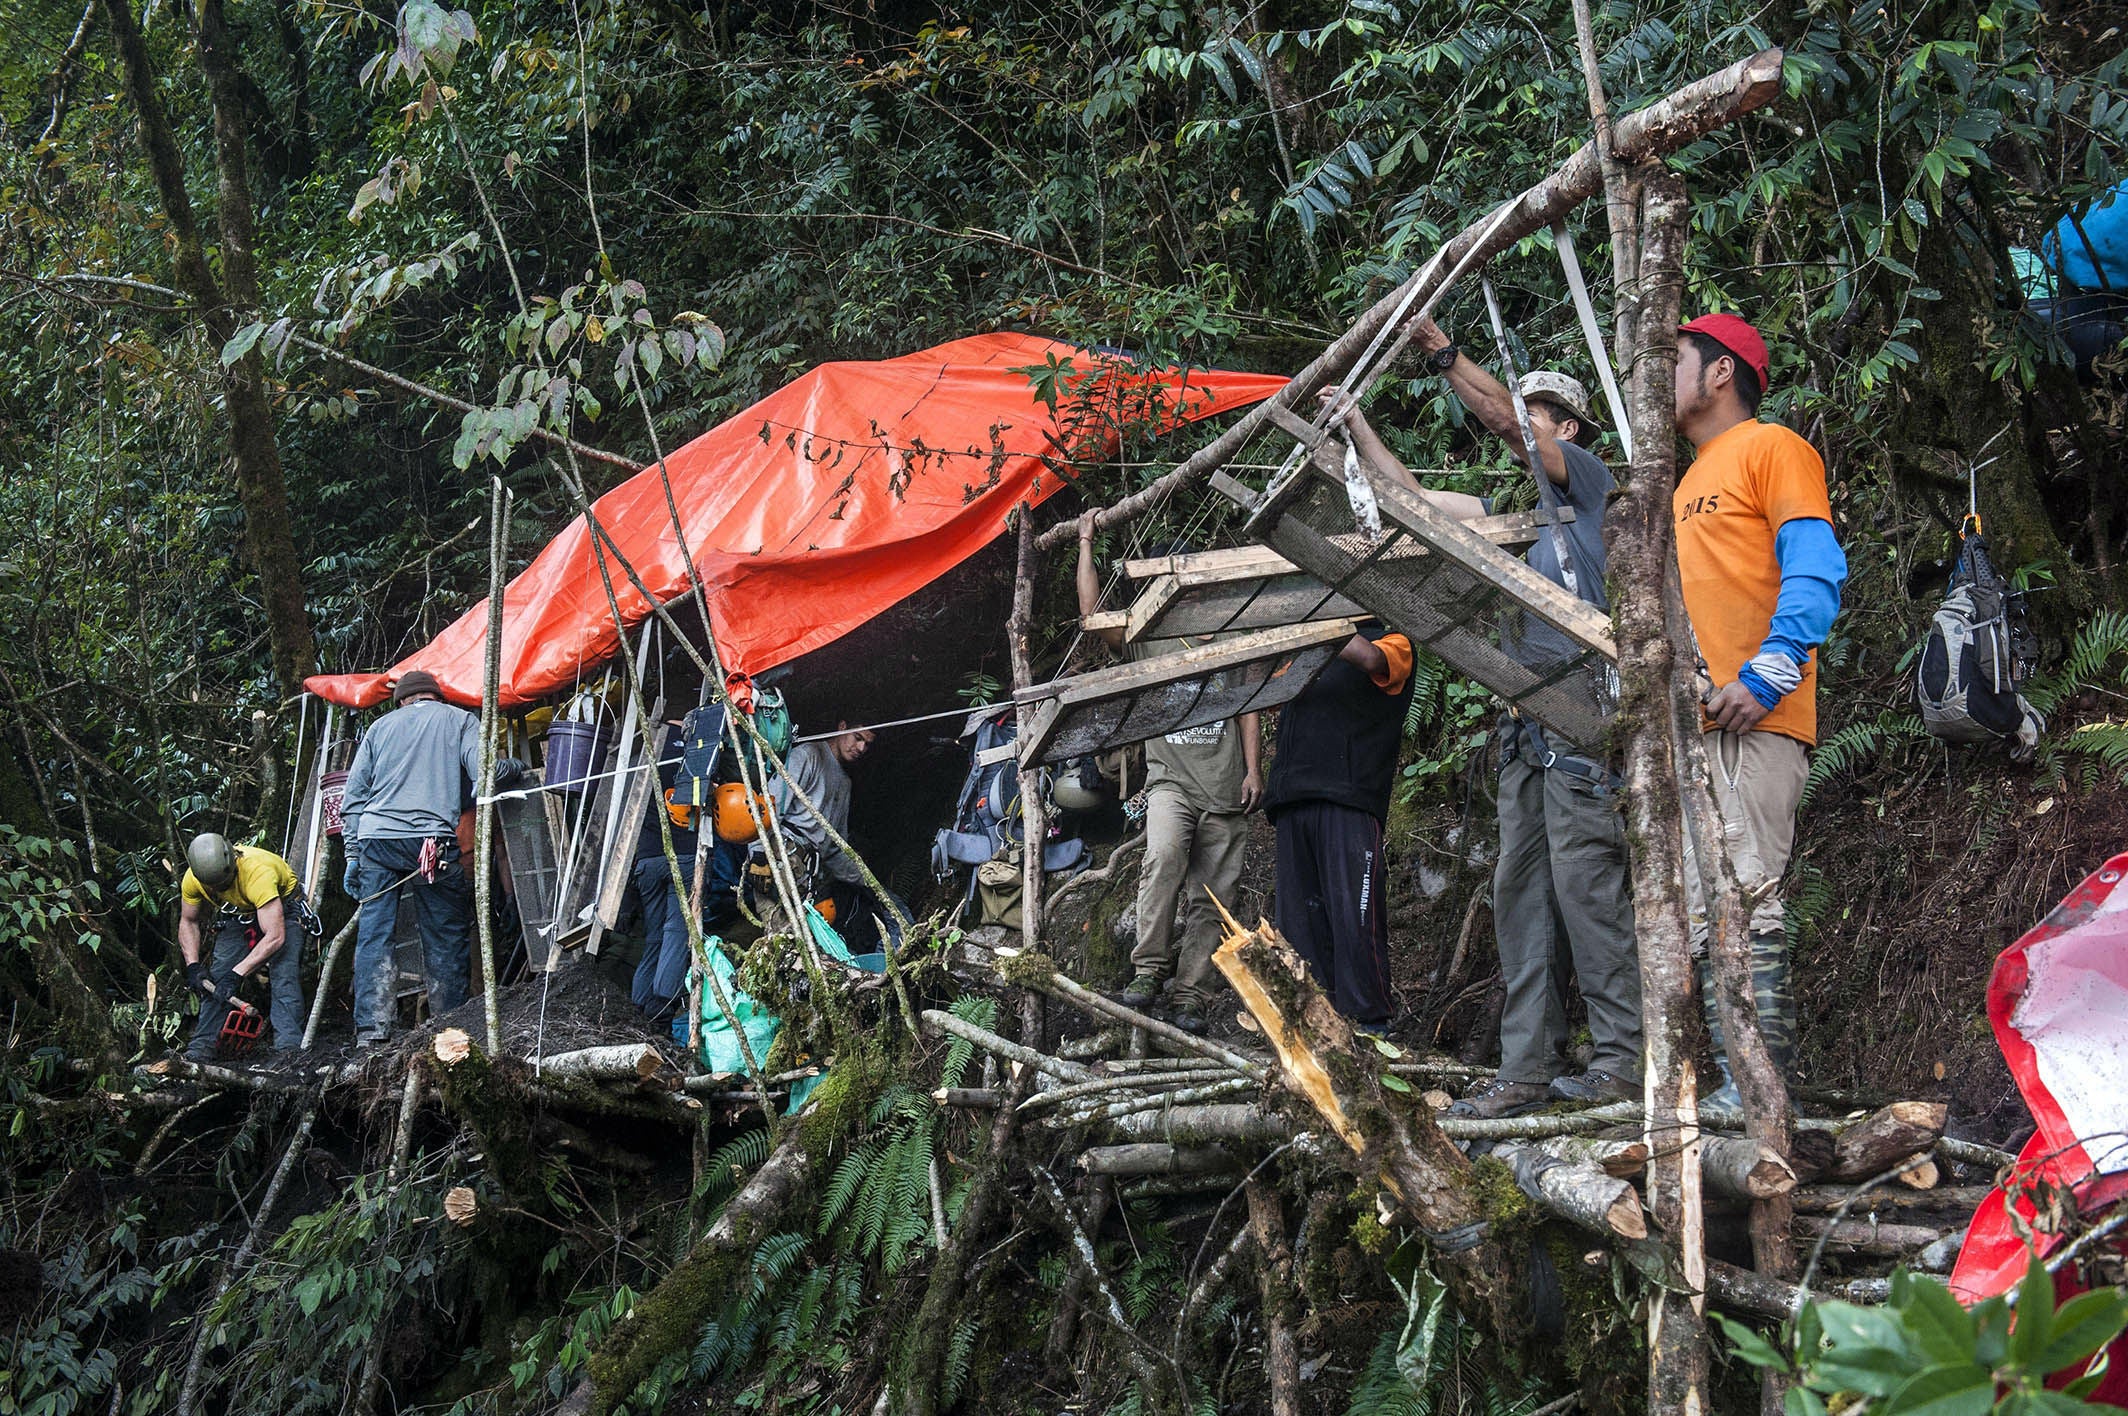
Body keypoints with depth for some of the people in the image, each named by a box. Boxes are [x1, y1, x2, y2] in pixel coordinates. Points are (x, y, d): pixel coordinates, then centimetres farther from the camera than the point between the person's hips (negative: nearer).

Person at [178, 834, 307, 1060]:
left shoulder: (258, 872, -43)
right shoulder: (193, 879, -24)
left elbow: (275, 937, -45)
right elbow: (188, 922, -3)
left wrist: (237, 974, -44)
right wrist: (193, 966, -16)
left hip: (282, 908, -5)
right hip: (237, 914, 5)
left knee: (283, 977, -24)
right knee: (216, 979, -11)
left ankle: (289, 1048, -30)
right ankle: (201, 1046, -9)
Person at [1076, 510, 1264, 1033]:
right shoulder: (1145, 643, 14)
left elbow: (1249, 710, 14)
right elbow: (1092, 614, 2)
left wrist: (1253, 770, 2)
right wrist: (1086, 544, 5)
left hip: (1225, 793, 2)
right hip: (1172, 780, -2)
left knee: (1210, 901, -3)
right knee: (1164, 857, -31)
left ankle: (1189, 998, -2)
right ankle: (1148, 971, -28)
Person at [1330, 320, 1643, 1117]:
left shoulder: (1589, 482, 4)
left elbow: (1504, 420, -10)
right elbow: (1416, 500, 28)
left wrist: (1442, 353, -13)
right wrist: (1355, 426, 24)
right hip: (1528, 724, 9)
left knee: (1587, 885, -13)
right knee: (1520, 894, 3)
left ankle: (1625, 1058, -13)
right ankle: (1528, 1068, 2)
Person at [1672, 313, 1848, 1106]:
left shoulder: (1770, 448, 2)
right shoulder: (1691, 481, 28)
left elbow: (1815, 575, -10)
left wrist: (1766, 674, -21)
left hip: (1752, 721, -9)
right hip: (1689, 725, 9)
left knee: (1742, 896, -15)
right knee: (1701, 909, 4)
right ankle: (1733, 1076, 4)